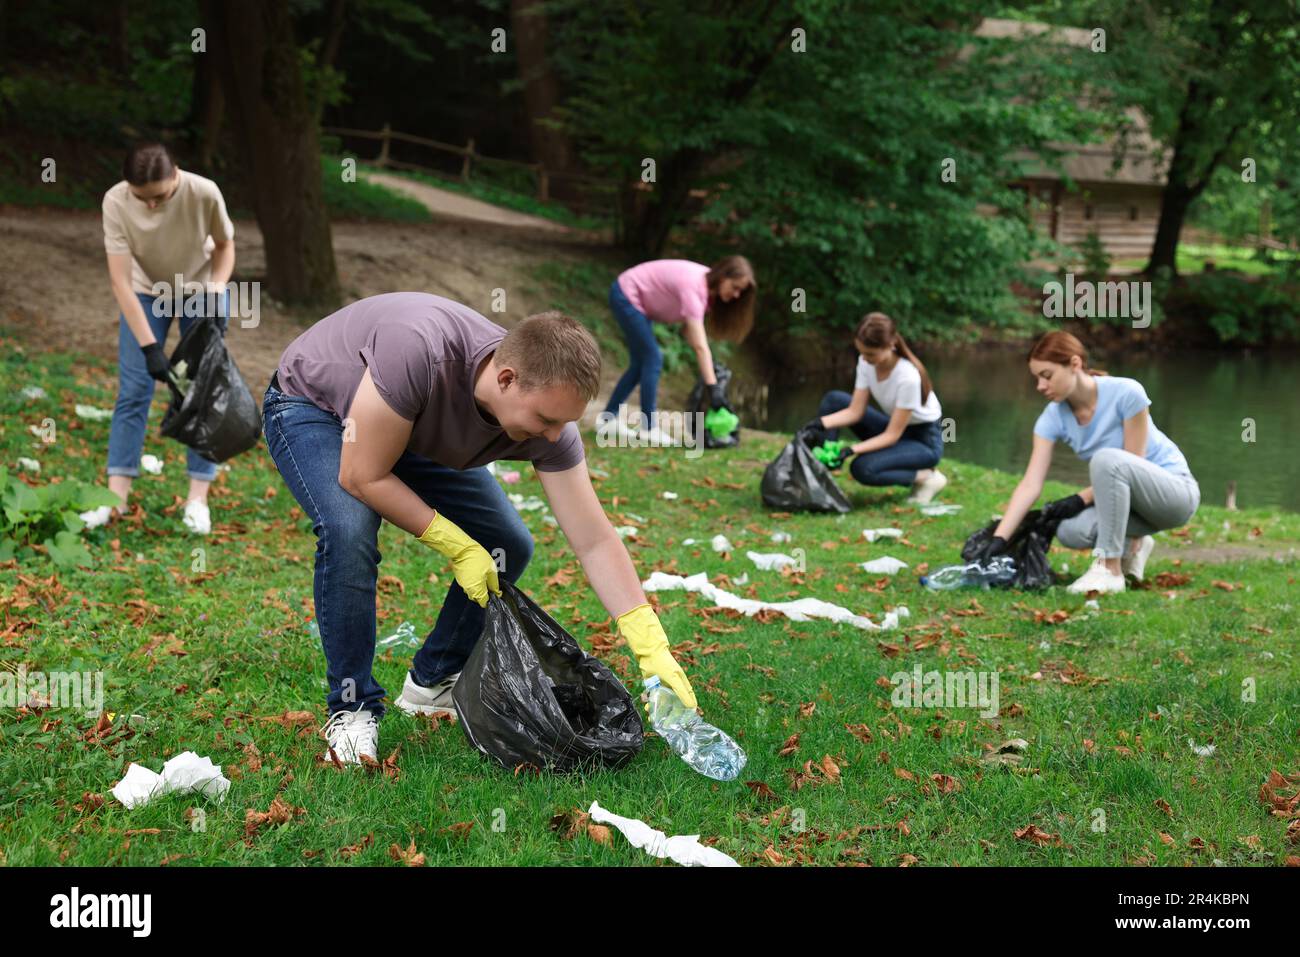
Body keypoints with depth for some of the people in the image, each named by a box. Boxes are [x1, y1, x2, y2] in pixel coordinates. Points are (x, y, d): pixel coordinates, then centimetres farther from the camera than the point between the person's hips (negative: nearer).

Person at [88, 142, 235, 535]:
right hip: (145, 294, 0)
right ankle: (116, 496, -1)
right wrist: (149, 346, -33)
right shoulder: (116, 202, -29)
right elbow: (120, 280, -28)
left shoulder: (204, 194, -30)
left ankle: (198, 498, 2)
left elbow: (224, 245, -9)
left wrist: (216, 291, -26)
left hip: (200, 292, 0)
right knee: (133, 392, -5)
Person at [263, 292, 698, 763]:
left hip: (417, 434, 6)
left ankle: (434, 681, 15)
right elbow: (362, 477, -33)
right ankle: (352, 708, -14)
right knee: (349, 532, -33)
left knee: (508, 546, -5)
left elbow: (594, 542, -21)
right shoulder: (420, 352, -44)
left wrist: (652, 648, -27)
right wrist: (458, 548, -26)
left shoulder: (547, 420, -25)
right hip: (313, 407, -5)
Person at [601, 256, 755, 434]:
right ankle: (649, 429, -5)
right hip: (626, 295, -9)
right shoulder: (693, 286, -33)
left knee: (641, 362, 11)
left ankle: (608, 418, 18)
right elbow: (700, 346, -38)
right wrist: (713, 388, -40)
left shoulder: (710, 284, -6)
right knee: (653, 359, -11)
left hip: (639, 300, 9)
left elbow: (688, 329, -4)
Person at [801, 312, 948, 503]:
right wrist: (820, 423, -25)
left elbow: (892, 435, -26)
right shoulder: (866, 362, -12)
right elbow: (855, 411, -9)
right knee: (834, 399, -10)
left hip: (924, 441, -7)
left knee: (863, 468, -32)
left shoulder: (908, 376, -32)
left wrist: (852, 450, -36)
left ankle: (925, 477, -9)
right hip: (894, 429, 7)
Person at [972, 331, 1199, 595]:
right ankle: (1131, 544, 9)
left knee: (1106, 458, -34)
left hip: (1175, 490, -5)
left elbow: (1132, 464, -19)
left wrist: (1081, 499, -23)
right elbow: (1030, 485, -16)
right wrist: (998, 538, -26)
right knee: (1070, 531, -25)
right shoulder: (1054, 417, -10)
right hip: (1120, 496, 5)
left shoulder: (1126, 393, -23)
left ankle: (1110, 570, -27)